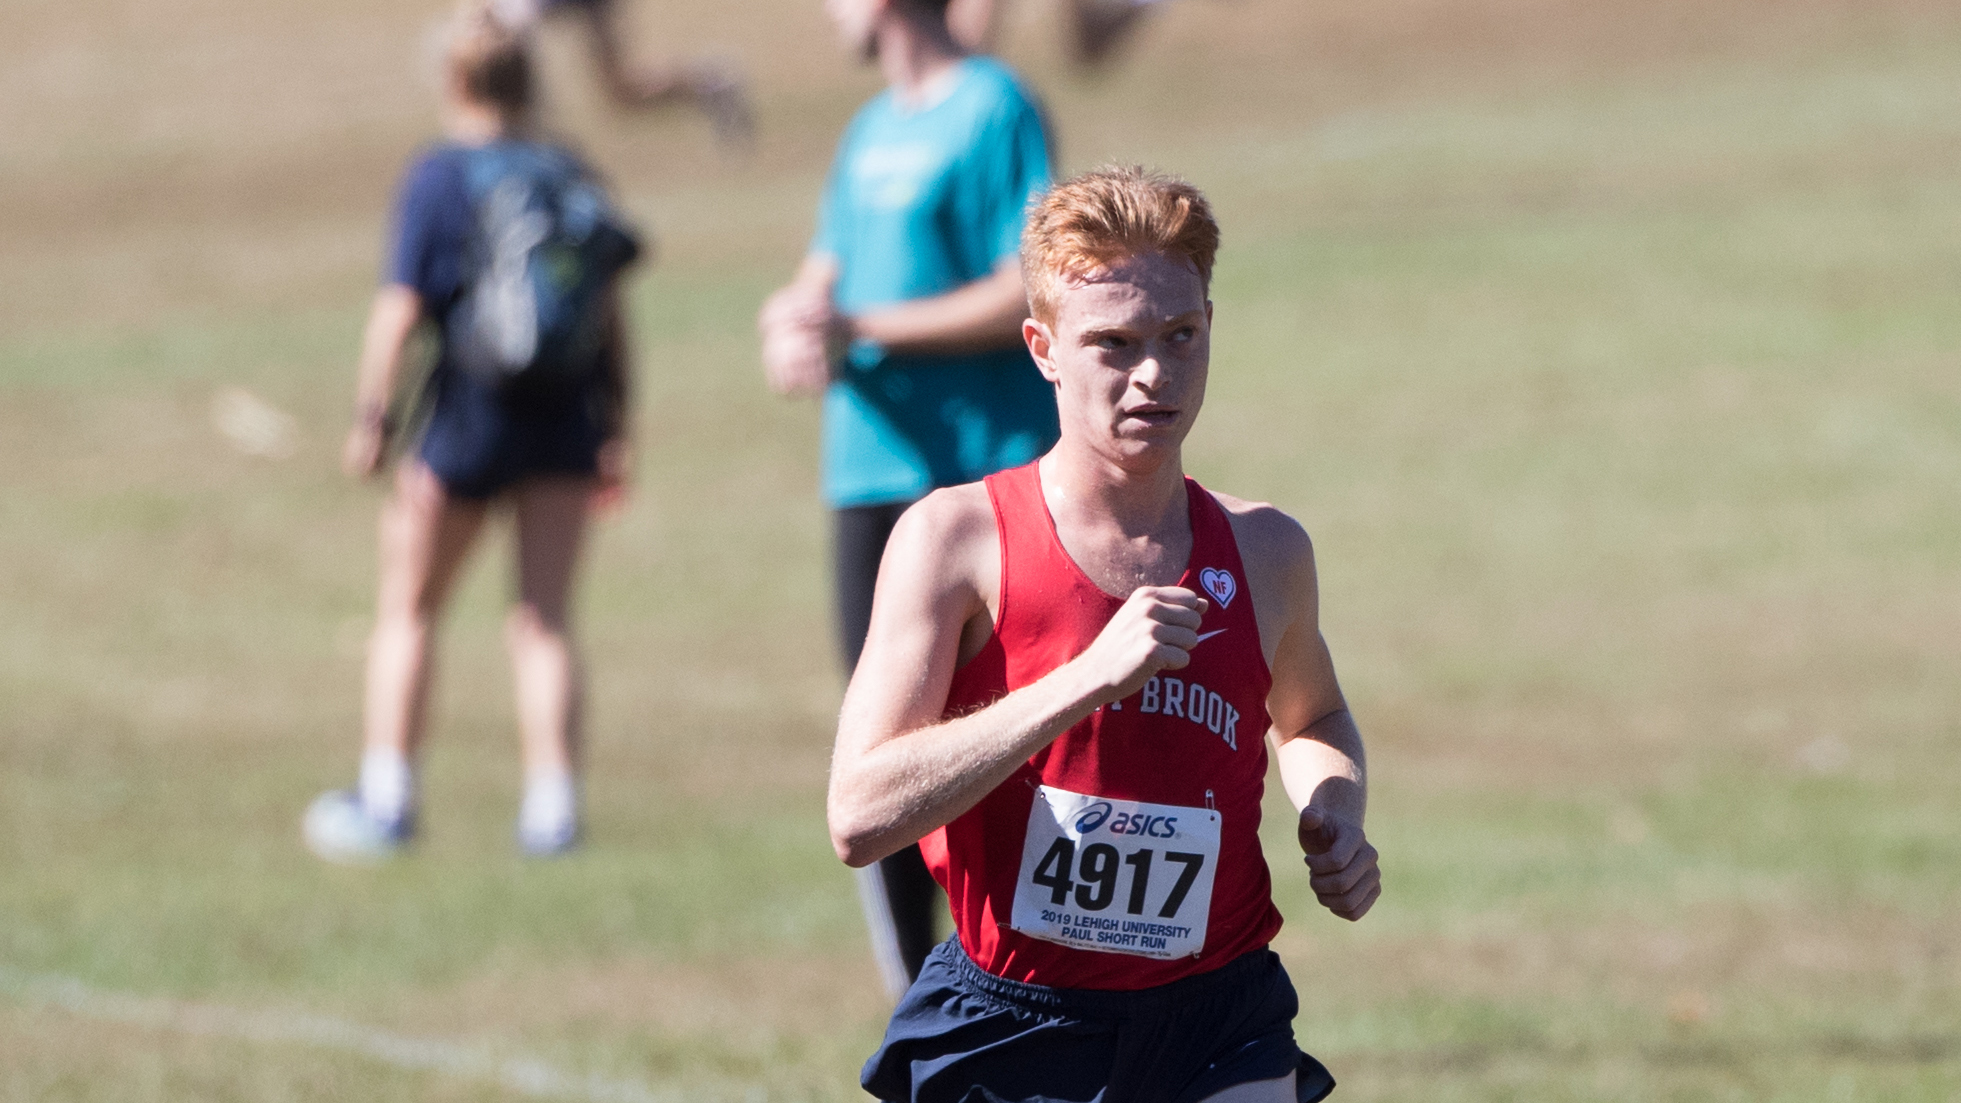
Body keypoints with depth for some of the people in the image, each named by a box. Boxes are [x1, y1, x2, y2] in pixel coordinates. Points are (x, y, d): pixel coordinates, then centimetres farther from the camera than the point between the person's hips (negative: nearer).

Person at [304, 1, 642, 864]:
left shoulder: (440, 177, -9)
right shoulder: (568, 175, 3)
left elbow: (400, 307, -13)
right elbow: (611, 312, 6)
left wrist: (371, 415, -8)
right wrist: (617, 424, 13)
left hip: (471, 409, -4)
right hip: (566, 420, 4)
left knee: (409, 611, 11)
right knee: (545, 619, 6)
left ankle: (385, 800, 14)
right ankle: (552, 808, -1)